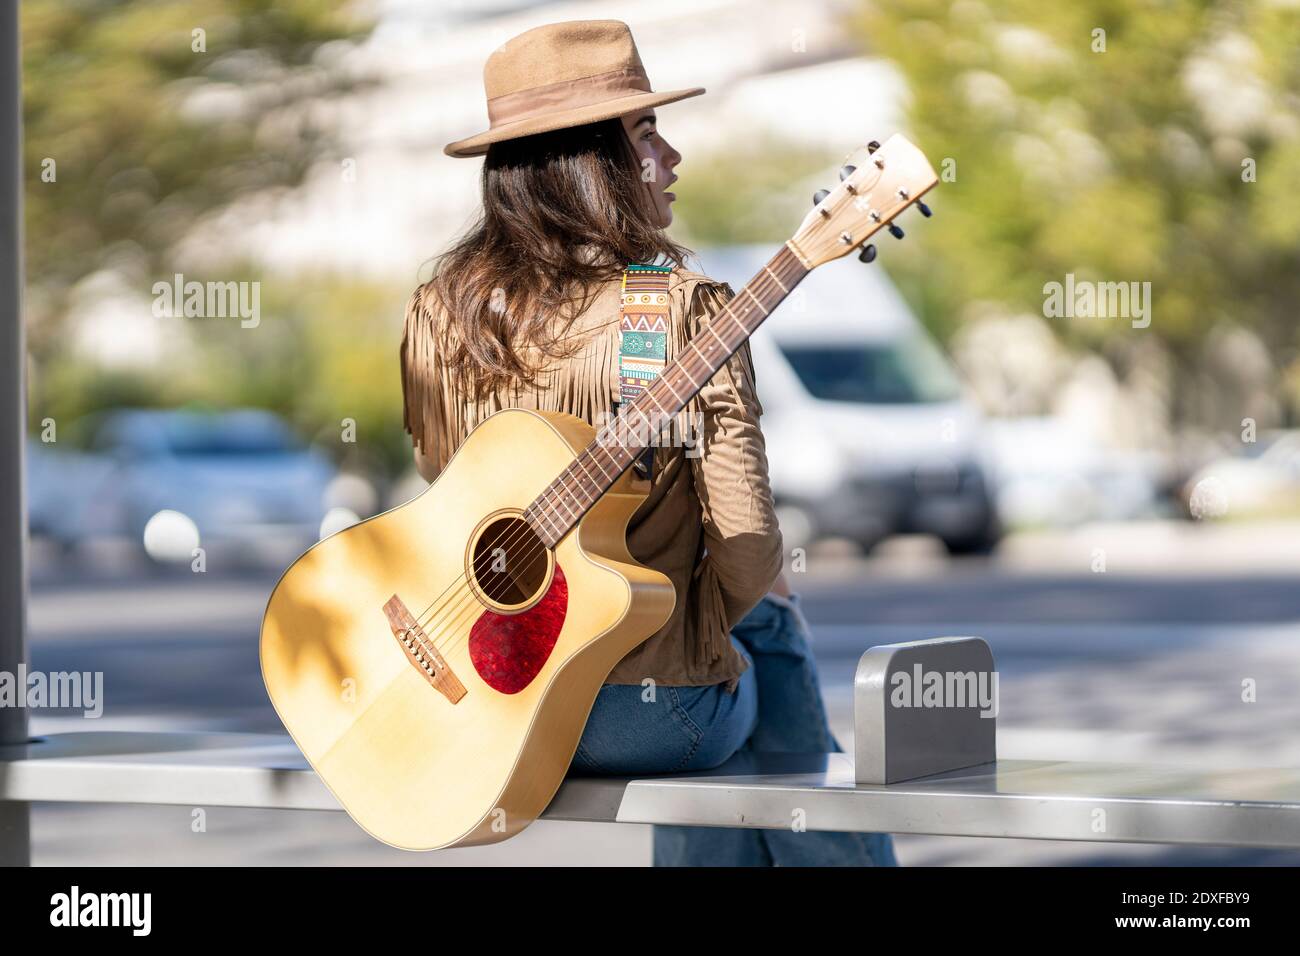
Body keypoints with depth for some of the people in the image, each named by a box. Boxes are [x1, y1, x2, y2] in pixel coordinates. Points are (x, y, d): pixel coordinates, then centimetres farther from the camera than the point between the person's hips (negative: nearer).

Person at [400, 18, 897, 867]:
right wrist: (707, 620, 5)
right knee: (769, 621, 31)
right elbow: (747, 546, -16)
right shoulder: (687, 312, -15)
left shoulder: (438, 315, -2)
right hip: (642, 711, -5)